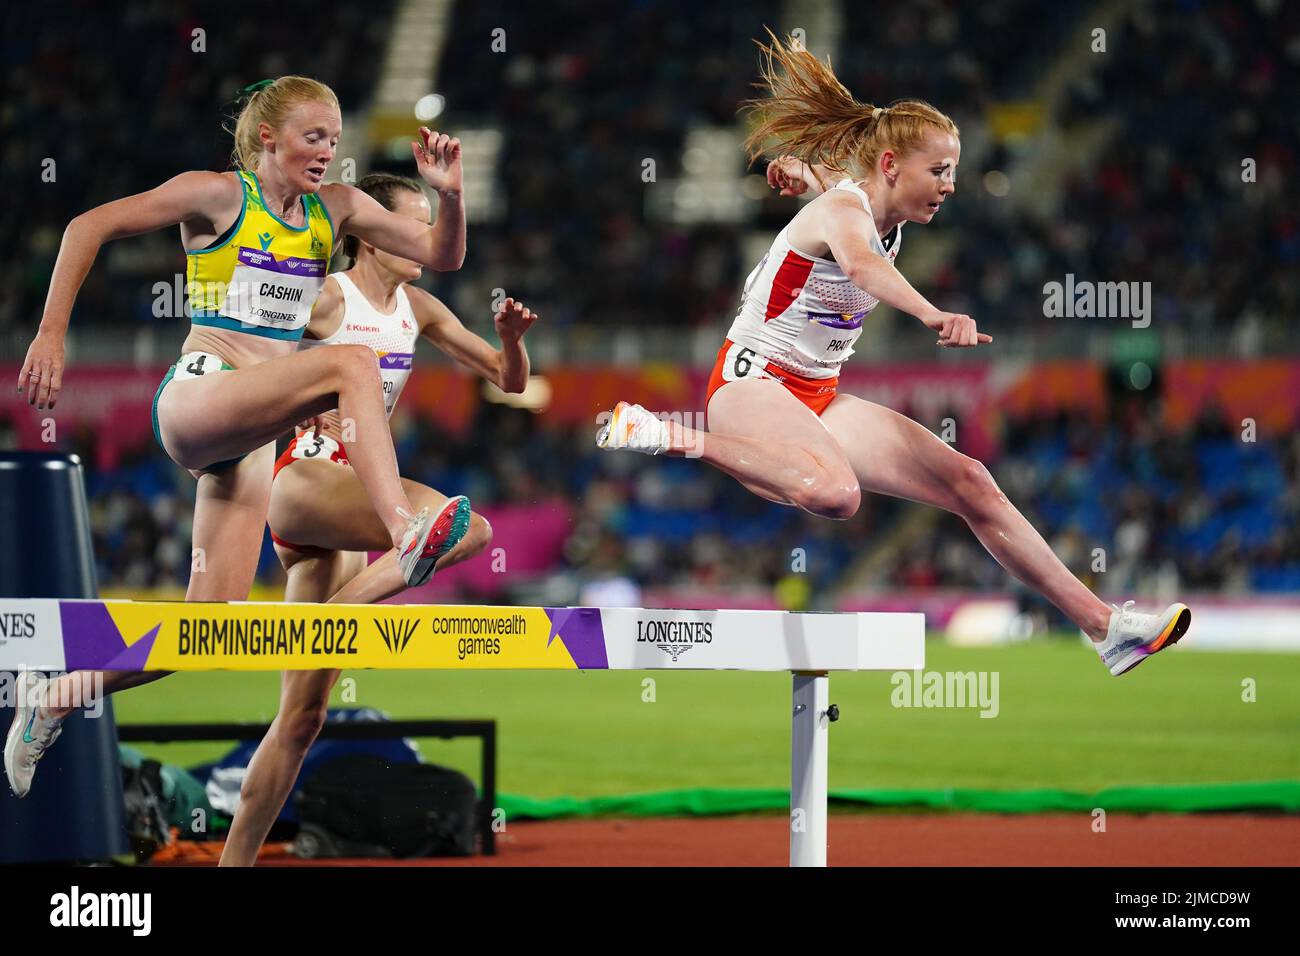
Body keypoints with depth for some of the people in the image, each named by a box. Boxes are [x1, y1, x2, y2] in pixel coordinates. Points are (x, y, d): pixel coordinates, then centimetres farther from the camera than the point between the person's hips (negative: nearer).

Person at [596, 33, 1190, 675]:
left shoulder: (890, 221, 7)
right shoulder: (842, 208, -20)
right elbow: (860, 265, -46)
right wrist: (932, 315, -61)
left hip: (819, 397, 9)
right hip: (752, 381, -8)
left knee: (969, 483, -4)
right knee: (835, 492, -40)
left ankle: (1103, 624, -2)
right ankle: (674, 437, -21)